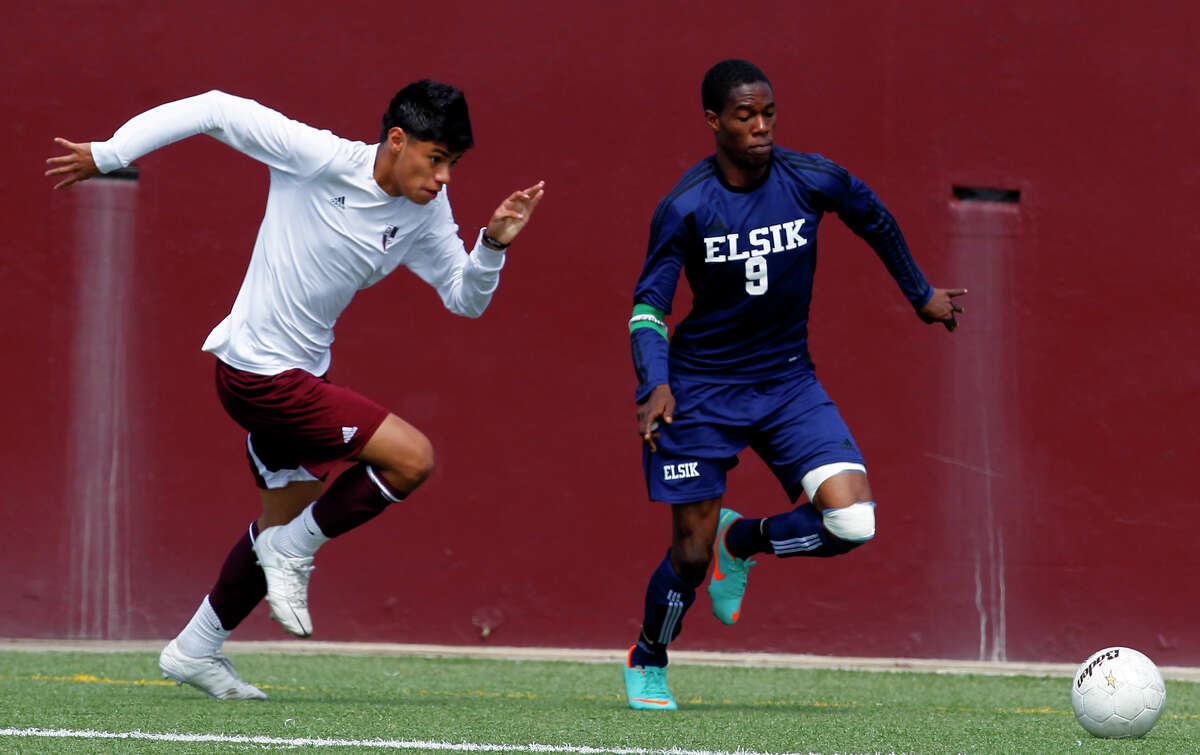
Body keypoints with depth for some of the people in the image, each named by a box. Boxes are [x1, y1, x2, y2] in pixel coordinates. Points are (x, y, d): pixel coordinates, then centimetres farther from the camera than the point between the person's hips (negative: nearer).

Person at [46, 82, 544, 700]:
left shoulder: (426, 214, 1)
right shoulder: (320, 159, -20)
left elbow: (466, 300, 10)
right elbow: (215, 110, -16)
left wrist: (493, 244, -10)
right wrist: (107, 155, -15)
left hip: (303, 372, 8)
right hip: (258, 372, -8)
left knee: (285, 521, 18)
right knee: (413, 457, -16)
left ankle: (195, 651, 35)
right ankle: (292, 553, 2)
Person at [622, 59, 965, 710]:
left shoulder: (812, 181, -9)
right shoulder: (685, 208, -15)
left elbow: (876, 222, 12)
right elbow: (649, 303, -11)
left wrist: (921, 295, 23)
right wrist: (655, 385, -27)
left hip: (788, 382, 3)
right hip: (702, 388, -2)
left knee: (852, 521, -17)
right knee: (691, 553, -2)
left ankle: (742, 540, 15)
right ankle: (647, 663, 29)